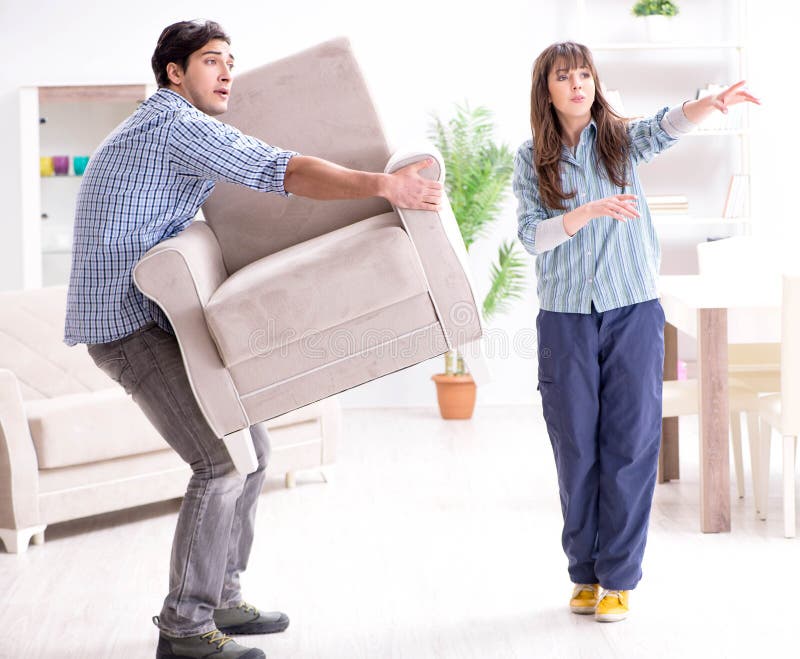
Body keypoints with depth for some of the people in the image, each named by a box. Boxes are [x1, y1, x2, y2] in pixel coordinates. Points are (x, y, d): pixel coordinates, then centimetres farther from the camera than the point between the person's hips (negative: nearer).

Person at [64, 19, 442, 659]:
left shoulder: (153, 126, 21)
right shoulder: (177, 122, -13)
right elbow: (279, 171, -25)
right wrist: (380, 184, -31)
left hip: (157, 313, 11)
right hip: (129, 323, -11)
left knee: (250, 444, 12)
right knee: (223, 461, -15)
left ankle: (221, 597, 19)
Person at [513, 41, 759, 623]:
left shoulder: (622, 139, 1)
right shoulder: (531, 160, 4)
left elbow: (666, 127, -20)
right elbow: (531, 235, -8)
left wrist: (712, 104, -42)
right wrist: (590, 210, -23)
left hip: (634, 313, -1)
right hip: (566, 319, 1)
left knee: (630, 444, -1)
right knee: (576, 448, 6)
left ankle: (619, 577, 7)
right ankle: (585, 574, 18)